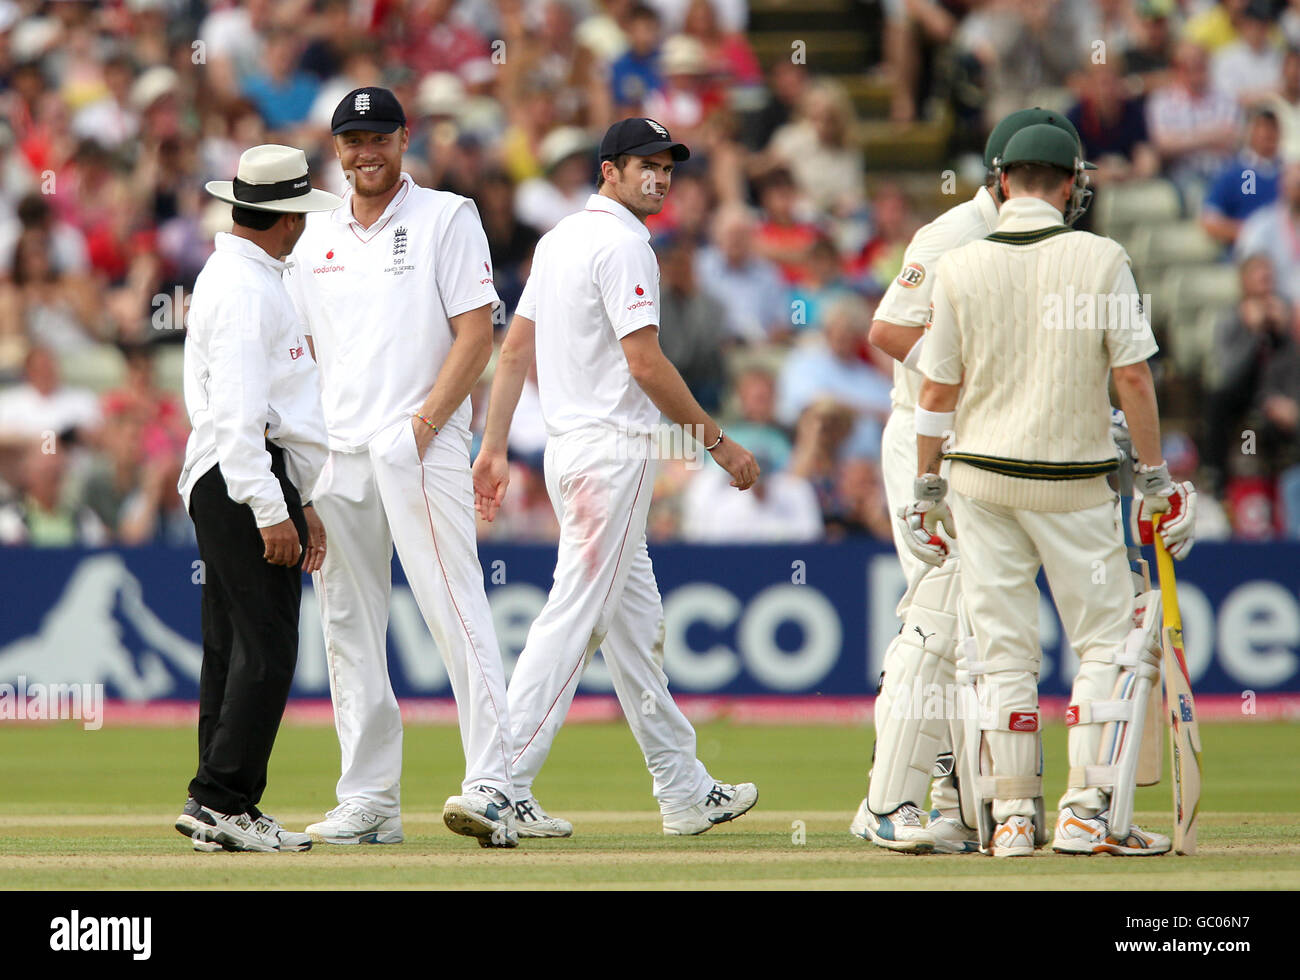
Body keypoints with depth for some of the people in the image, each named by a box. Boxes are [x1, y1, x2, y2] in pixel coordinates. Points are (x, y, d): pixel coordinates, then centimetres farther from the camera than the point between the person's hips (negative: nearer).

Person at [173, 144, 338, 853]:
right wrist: (271, 512, -23)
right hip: (244, 480, -11)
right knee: (266, 650, -12)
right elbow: (237, 414, -21)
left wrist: (300, 501, 23)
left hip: (222, 483, 11)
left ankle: (220, 813, 11)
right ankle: (220, 802, -14)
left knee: (233, 650, 10)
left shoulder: (234, 277, 20)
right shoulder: (245, 289, -13)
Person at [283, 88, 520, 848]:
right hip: (337, 456, 6)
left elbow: (476, 335, -6)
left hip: (421, 451, -6)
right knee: (348, 628, 6)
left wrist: (424, 425, -15)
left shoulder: (446, 219, 1)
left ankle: (492, 788, -19)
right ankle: (369, 802, 10)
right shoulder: (317, 238, 17)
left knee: (456, 611, -14)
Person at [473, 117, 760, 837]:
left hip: (568, 447, 10)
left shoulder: (558, 239, 16)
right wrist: (718, 441, -12)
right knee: (575, 615, -11)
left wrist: (494, 446, 13)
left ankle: (684, 790, 21)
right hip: (613, 447, -10)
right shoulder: (623, 244, -13)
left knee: (635, 621, 14)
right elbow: (645, 363, -19)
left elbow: (515, 349, 14)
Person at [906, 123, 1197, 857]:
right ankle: (1090, 811, -2)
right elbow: (1134, 378, -8)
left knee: (1002, 651, 7)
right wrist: (1156, 479, 1)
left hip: (981, 477, 2)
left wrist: (926, 491, 10)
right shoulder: (1101, 259, -7)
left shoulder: (959, 267, -2)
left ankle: (1011, 816, 7)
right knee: (1110, 641, 6)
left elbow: (937, 391, 1)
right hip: (1074, 482, -2)